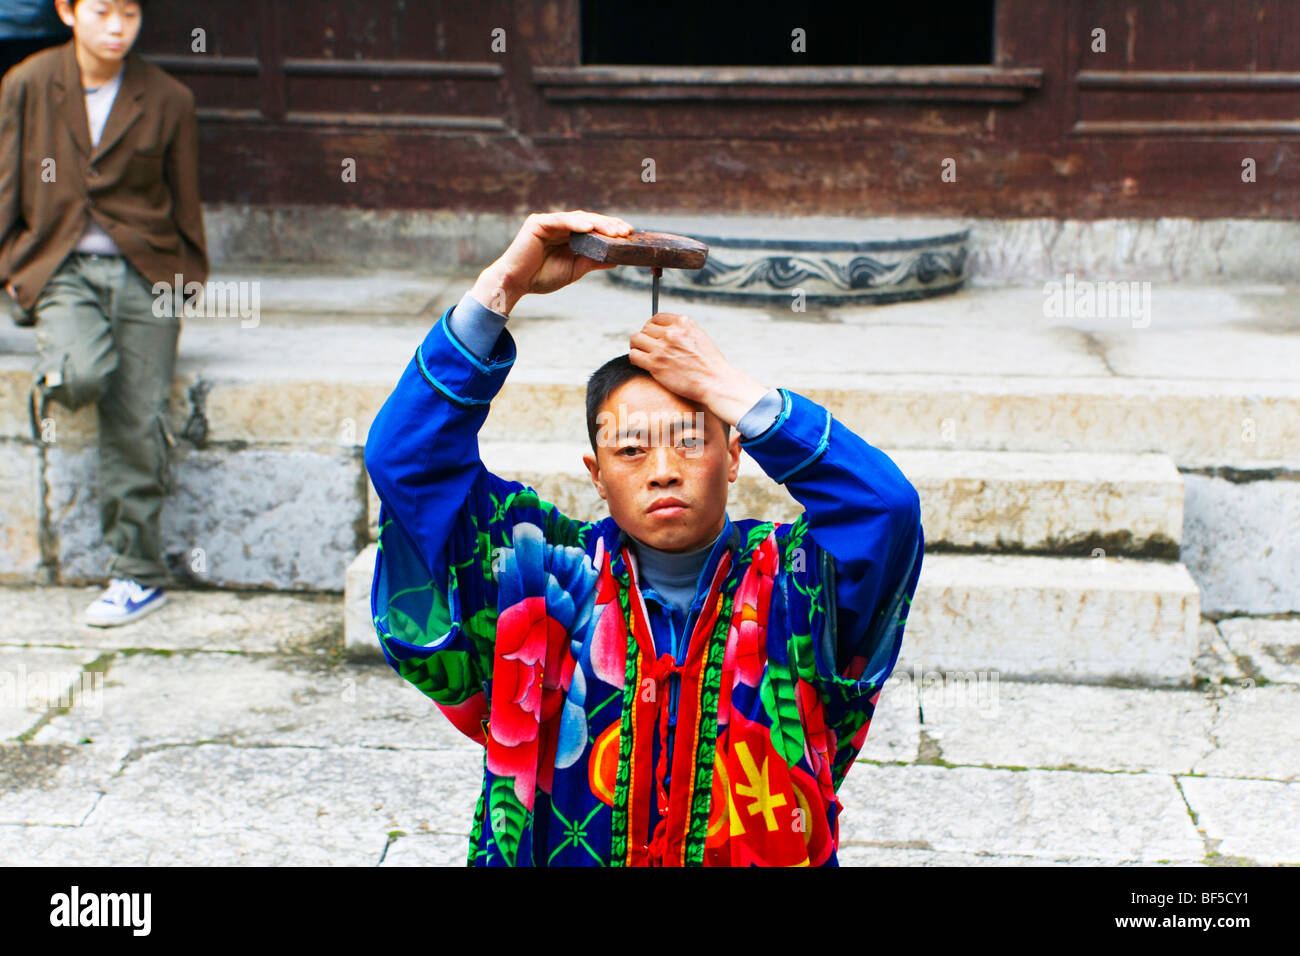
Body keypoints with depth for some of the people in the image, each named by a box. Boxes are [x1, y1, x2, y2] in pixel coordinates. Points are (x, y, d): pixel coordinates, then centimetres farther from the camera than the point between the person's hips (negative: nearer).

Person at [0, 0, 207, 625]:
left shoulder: (167, 100, 4)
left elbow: (184, 201, 12)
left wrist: (187, 280, 11)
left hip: (144, 270, 0)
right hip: (62, 267, 0)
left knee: (137, 424, -5)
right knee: (82, 376, -30)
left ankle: (137, 573, 6)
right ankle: (51, 381, 8)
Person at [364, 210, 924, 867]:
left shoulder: (793, 583, 1)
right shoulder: (543, 573, 2)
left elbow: (887, 508, -16)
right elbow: (406, 460, -3)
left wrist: (728, 387, -12)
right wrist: (499, 289, -9)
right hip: (546, 853, 1)